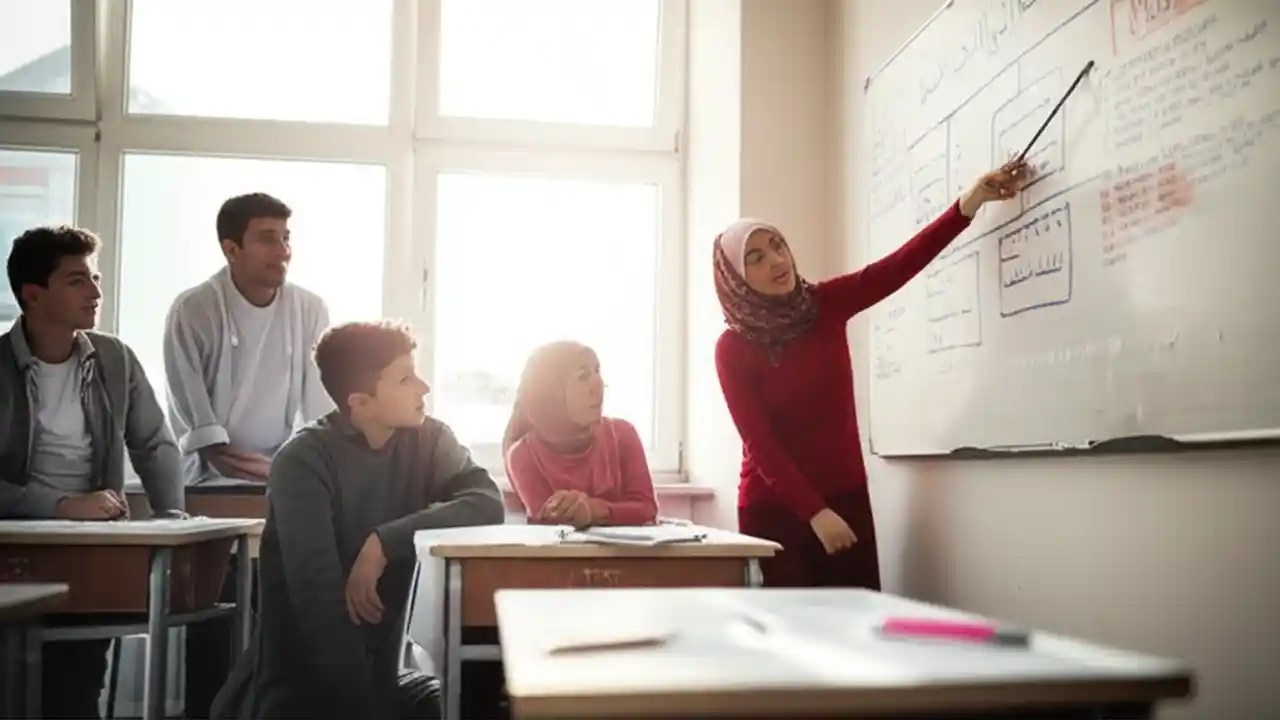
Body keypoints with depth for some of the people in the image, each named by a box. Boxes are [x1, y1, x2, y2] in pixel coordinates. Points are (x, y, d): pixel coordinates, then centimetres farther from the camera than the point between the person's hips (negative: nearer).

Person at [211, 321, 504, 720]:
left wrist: (386, 541, -24)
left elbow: (488, 503, -15)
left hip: (382, 672, 5)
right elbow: (316, 597, -22)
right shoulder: (303, 460, -15)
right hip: (298, 686, -5)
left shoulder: (427, 440, 0)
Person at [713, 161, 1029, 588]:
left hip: (846, 498, 3)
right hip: (774, 508, -3)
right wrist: (814, 513, -20)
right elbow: (760, 444, -13)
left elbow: (899, 265, -13)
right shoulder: (733, 349, -10)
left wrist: (970, 202, -25)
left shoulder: (825, 305, -1)